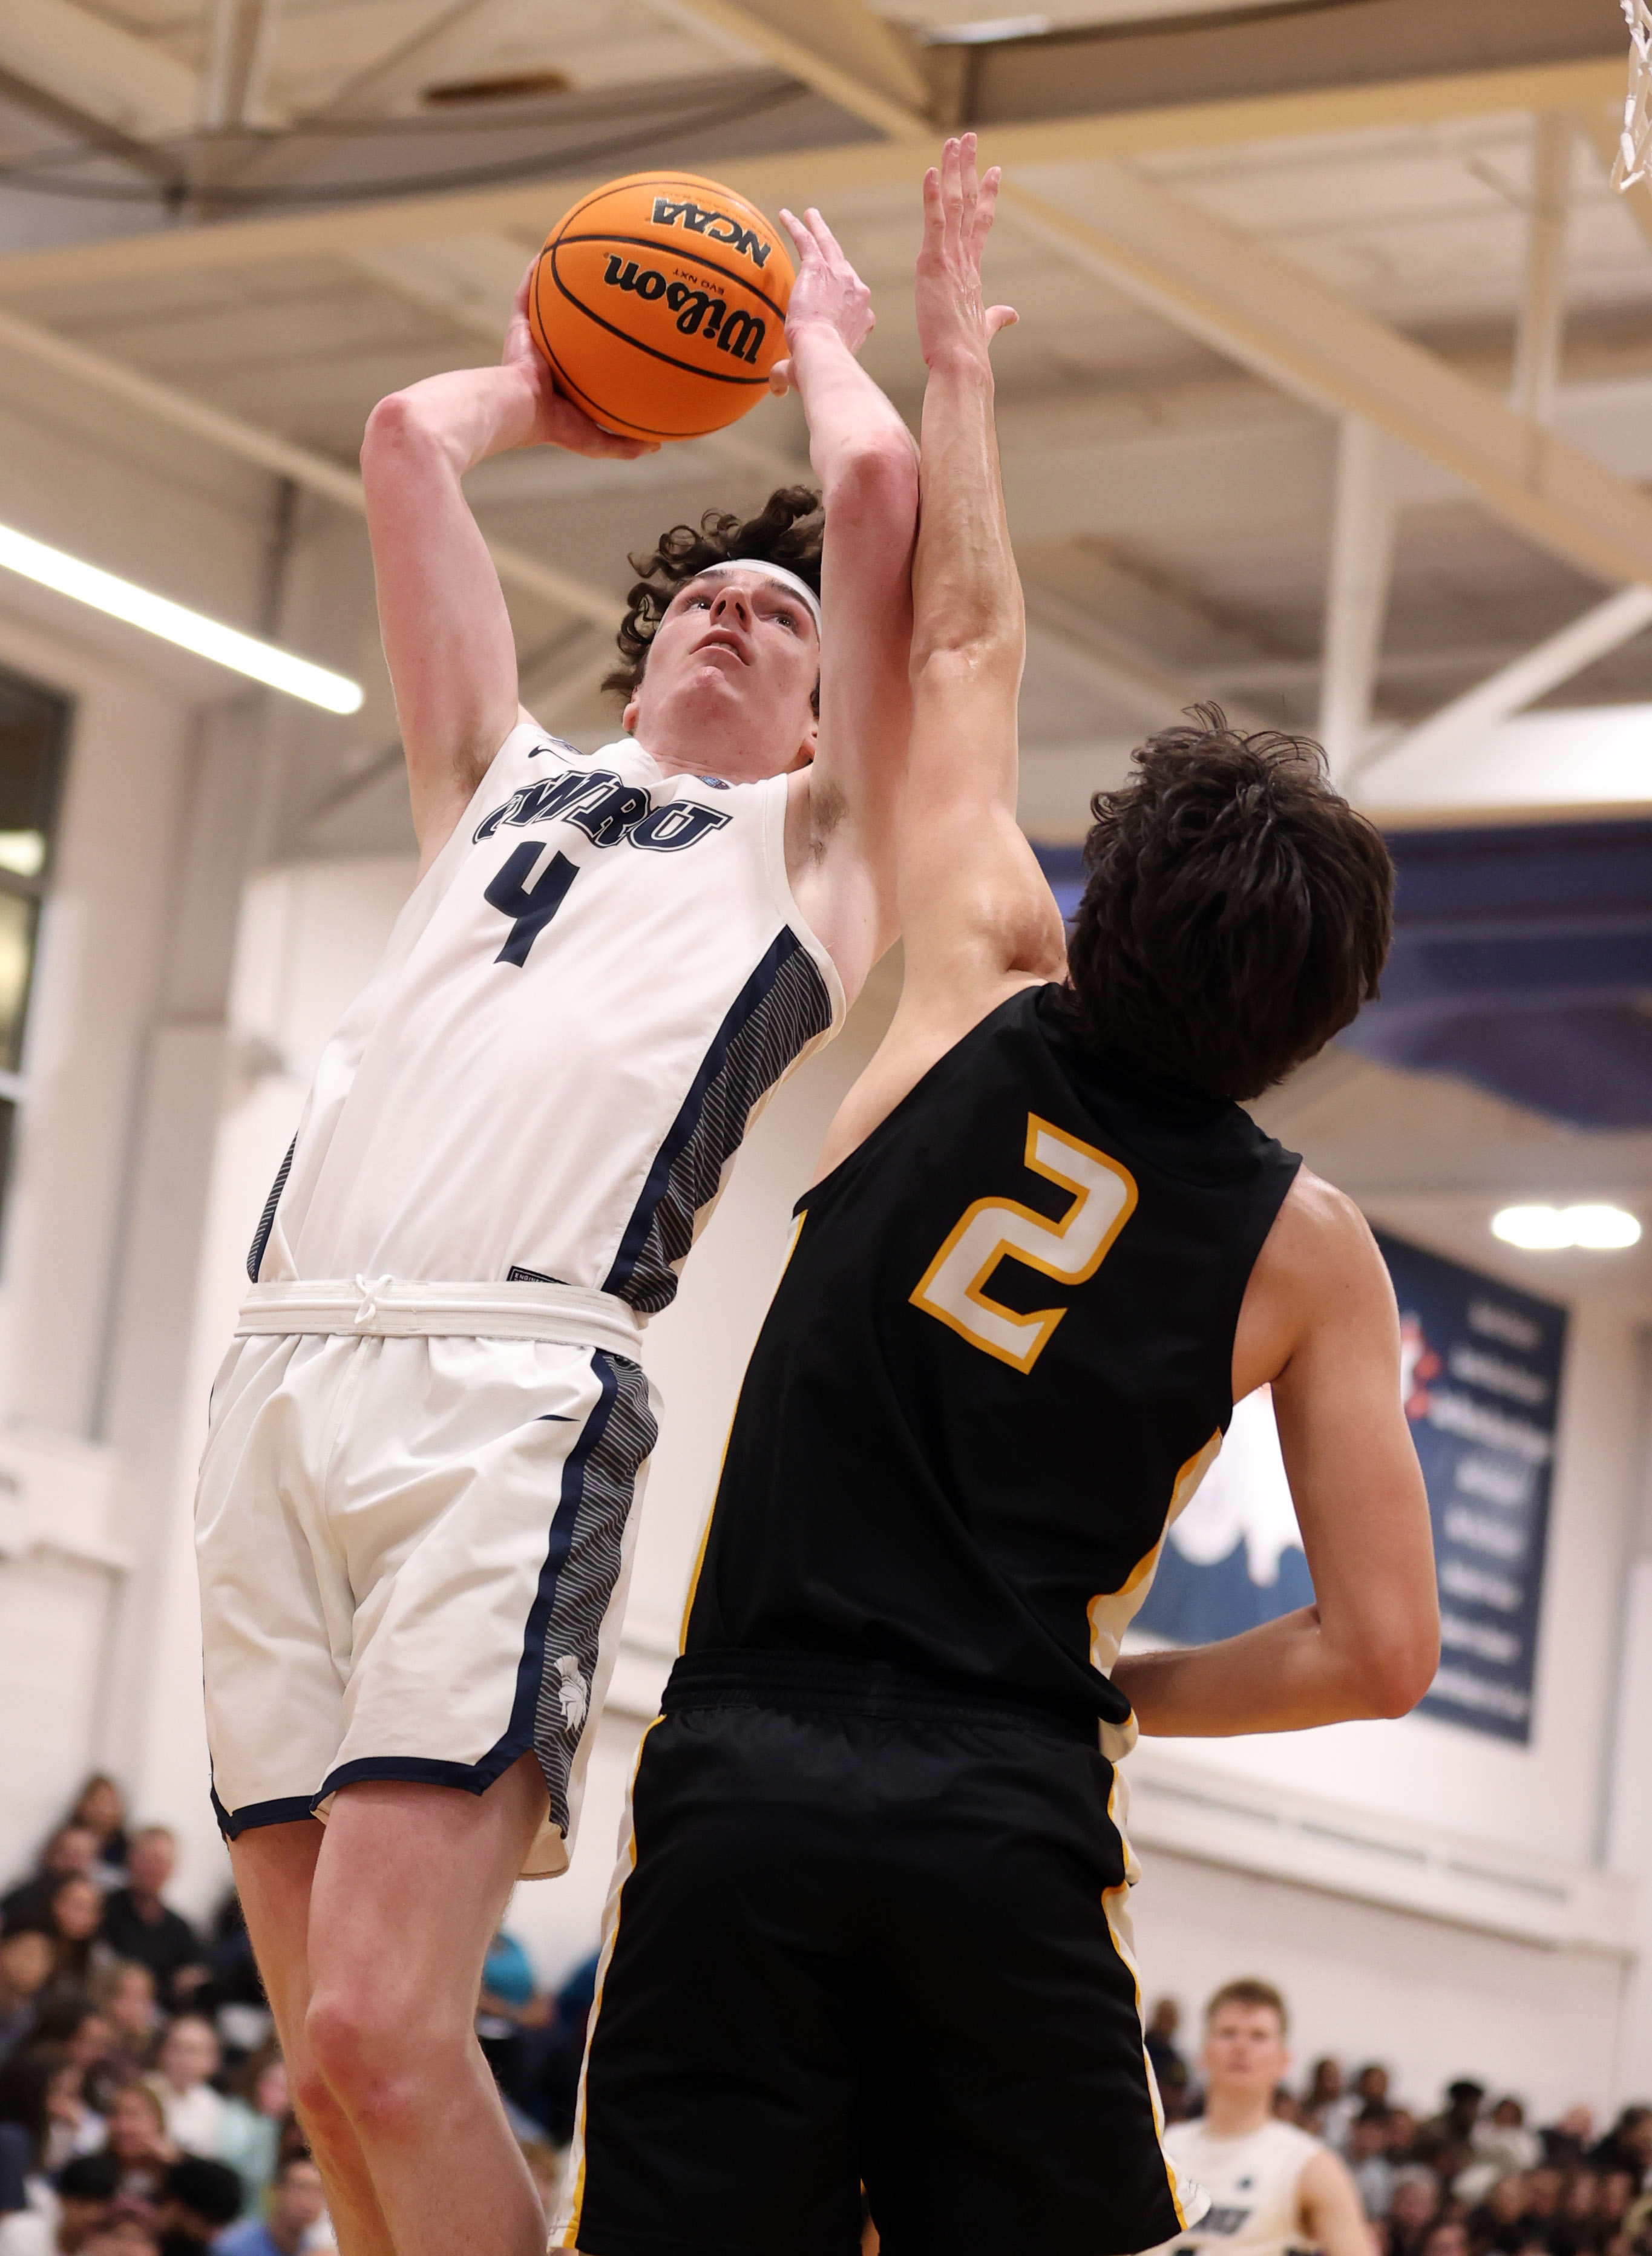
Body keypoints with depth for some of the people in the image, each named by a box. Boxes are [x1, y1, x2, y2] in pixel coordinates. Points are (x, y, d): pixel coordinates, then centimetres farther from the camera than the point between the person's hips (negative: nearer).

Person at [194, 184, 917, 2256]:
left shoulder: (806, 845, 18)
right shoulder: (505, 780, 31)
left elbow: (879, 490, 9)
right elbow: (408, 442, 28)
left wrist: (821, 342, 28)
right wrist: (550, 389, 45)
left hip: (511, 1394, -5)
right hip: (279, 1381, 5)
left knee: (385, 2037, -19)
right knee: (332, 2062, 1)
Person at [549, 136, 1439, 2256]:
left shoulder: (986, 1003, 6)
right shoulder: (1305, 1248, 4)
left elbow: (964, 643, 21)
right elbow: (1380, 1652, 3)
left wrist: (954, 357, 34)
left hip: (744, 1783, 1)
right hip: (1006, 1835, -1)